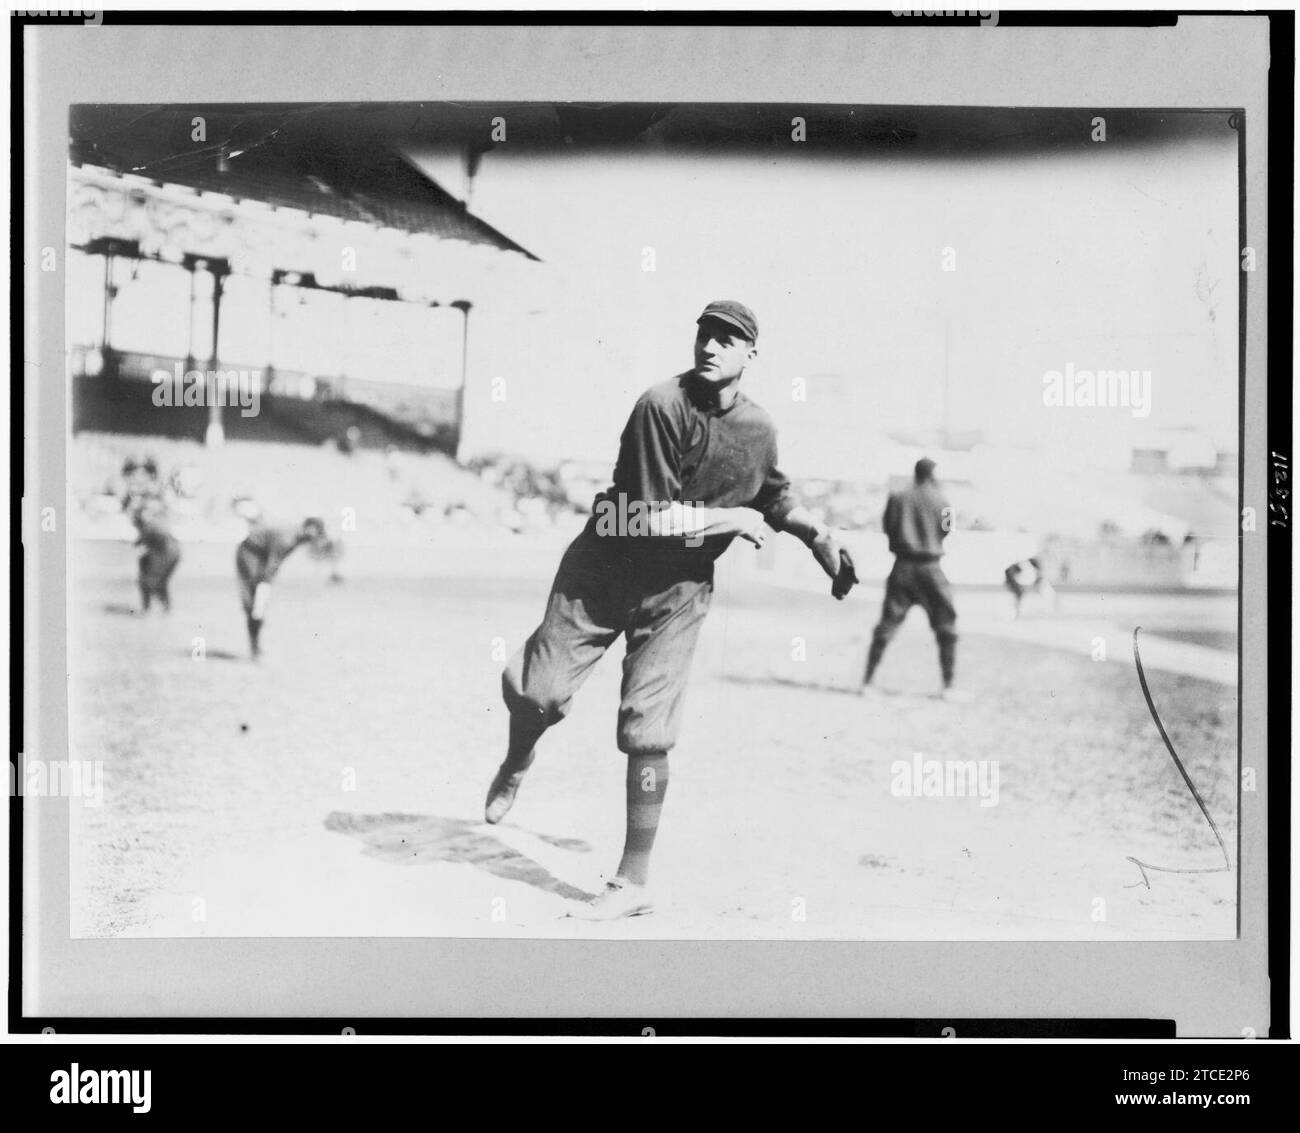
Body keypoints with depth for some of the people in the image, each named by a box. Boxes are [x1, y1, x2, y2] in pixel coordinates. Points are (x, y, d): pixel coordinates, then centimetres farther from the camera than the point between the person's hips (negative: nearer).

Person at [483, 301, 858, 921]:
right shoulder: (662, 406, -19)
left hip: (679, 590, 2)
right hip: (604, 571, -2)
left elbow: (773, 495, 21)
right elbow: (656, 518, -24)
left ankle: (634, 882, 9)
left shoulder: (758, 428, -2)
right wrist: (735, 520, -13)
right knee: (537, 692, -8)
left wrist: (818, 535, 7)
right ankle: (517, 764, 32)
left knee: (647, 731, -3)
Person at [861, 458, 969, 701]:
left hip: (902, 567, 3)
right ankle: (947, 687, 5)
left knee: (886, 625, 7)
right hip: (930, 569, -2)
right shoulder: (940, 501, -5)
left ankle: (867, 680, 6)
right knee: (946, 627, 7)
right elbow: (947, 531, 1)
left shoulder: (897, 498, 0)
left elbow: (887, 527, 4)